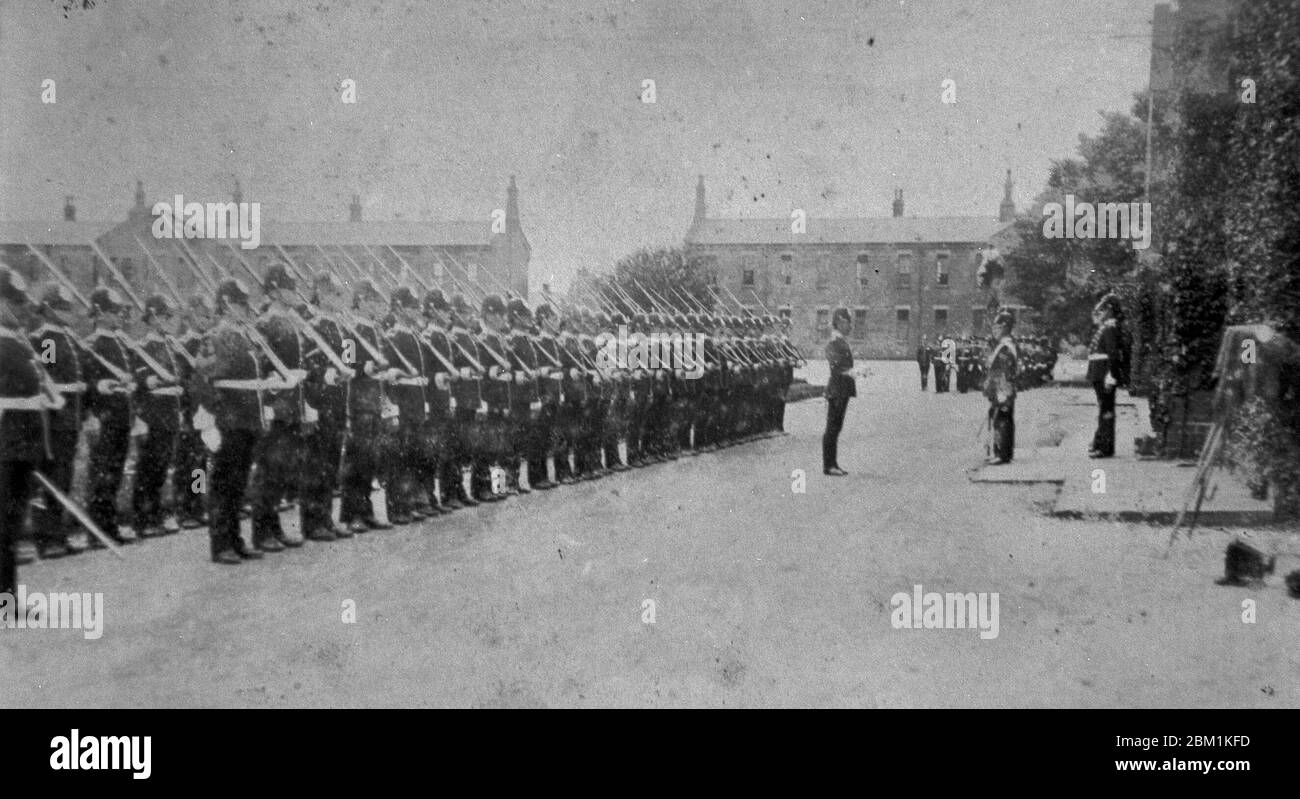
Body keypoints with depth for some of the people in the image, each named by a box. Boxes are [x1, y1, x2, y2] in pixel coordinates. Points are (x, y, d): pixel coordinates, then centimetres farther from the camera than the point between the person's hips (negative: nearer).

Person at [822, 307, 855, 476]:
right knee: (832, 428, -5)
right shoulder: (833, 344, -15)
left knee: (836, 427, 12)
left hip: (843, 390, 10)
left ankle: (832, 464, 18)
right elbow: (837, 368, -22)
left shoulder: (843, 342, 14)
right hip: (836, 390, -10)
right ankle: (828, 465, 0)